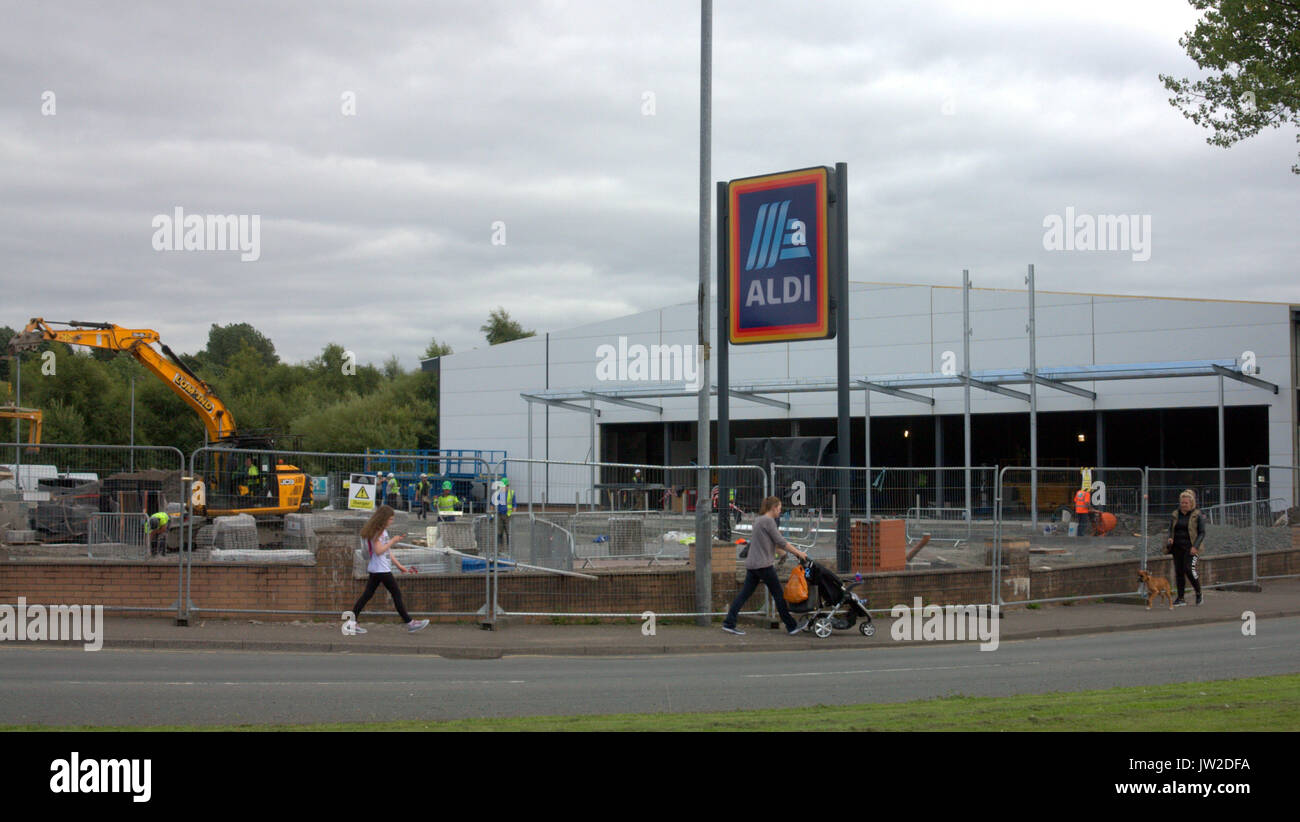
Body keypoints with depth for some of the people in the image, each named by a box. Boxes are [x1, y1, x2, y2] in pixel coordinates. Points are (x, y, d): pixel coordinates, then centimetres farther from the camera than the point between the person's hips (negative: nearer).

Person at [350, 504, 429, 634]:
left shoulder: (382, 531, 17)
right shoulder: (377, 532, -14)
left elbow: (387, 551, 23)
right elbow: (378, 551, -22)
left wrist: (399, 565, 23)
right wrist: (393, 541, -15)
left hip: (375, 570, 10)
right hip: (381, 570, -10)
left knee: (367, 594, 7)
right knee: (397, 594, -4)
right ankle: (409, 623, 1)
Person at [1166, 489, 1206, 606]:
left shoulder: (1197, 515, -2)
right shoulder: (1175, 515, 10)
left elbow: (1202, 533, -3)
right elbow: (1170, 530, 18)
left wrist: (1195, 546, -15)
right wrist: (1170, 538, -4)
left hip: (1191, 547, -5)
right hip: (1177, 547, 5)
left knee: (1189, 568, -19)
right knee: (1179, 572, 3)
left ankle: (1199, 594, 0)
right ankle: (1181, 598, 9)